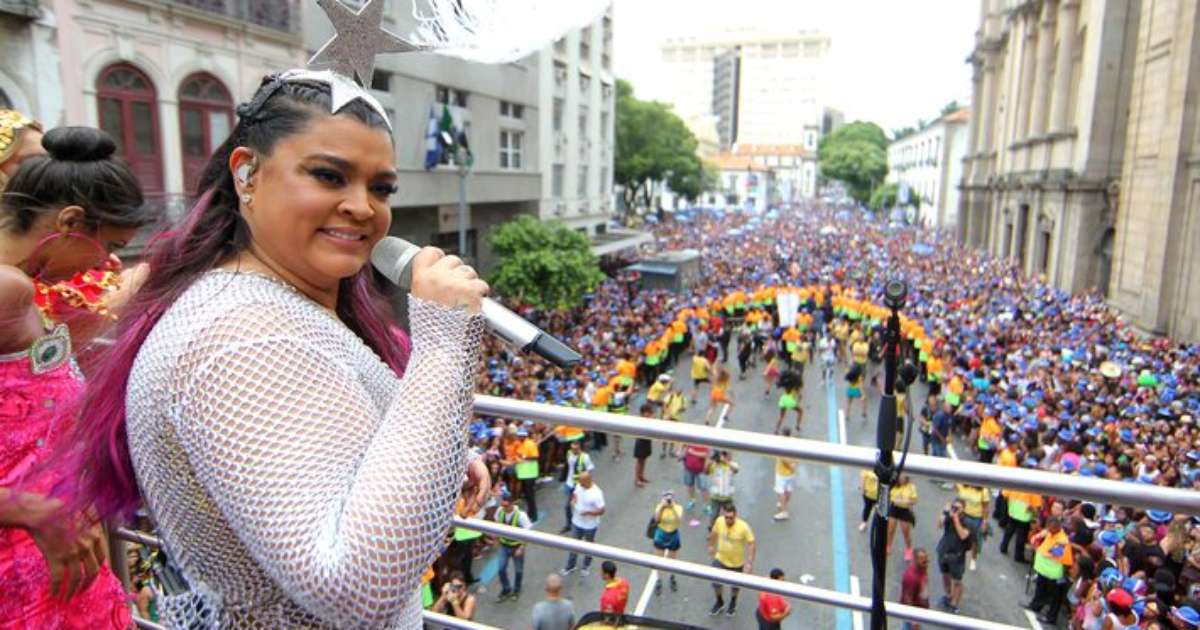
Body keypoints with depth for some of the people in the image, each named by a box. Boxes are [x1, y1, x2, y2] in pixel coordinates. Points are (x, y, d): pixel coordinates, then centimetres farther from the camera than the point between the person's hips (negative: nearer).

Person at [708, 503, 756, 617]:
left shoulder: (743, 527, -30)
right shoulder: (719, 521, -21)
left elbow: (751, 544, -21)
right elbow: (714, 533, 1)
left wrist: (749, 563, -24)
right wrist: (711, 546, 14)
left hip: (737, 563, -2)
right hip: (720, 559, 2)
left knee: (735, 586, 19)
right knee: (716, 583, 6)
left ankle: (733, 603, 53)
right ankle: (720, 602, 39)